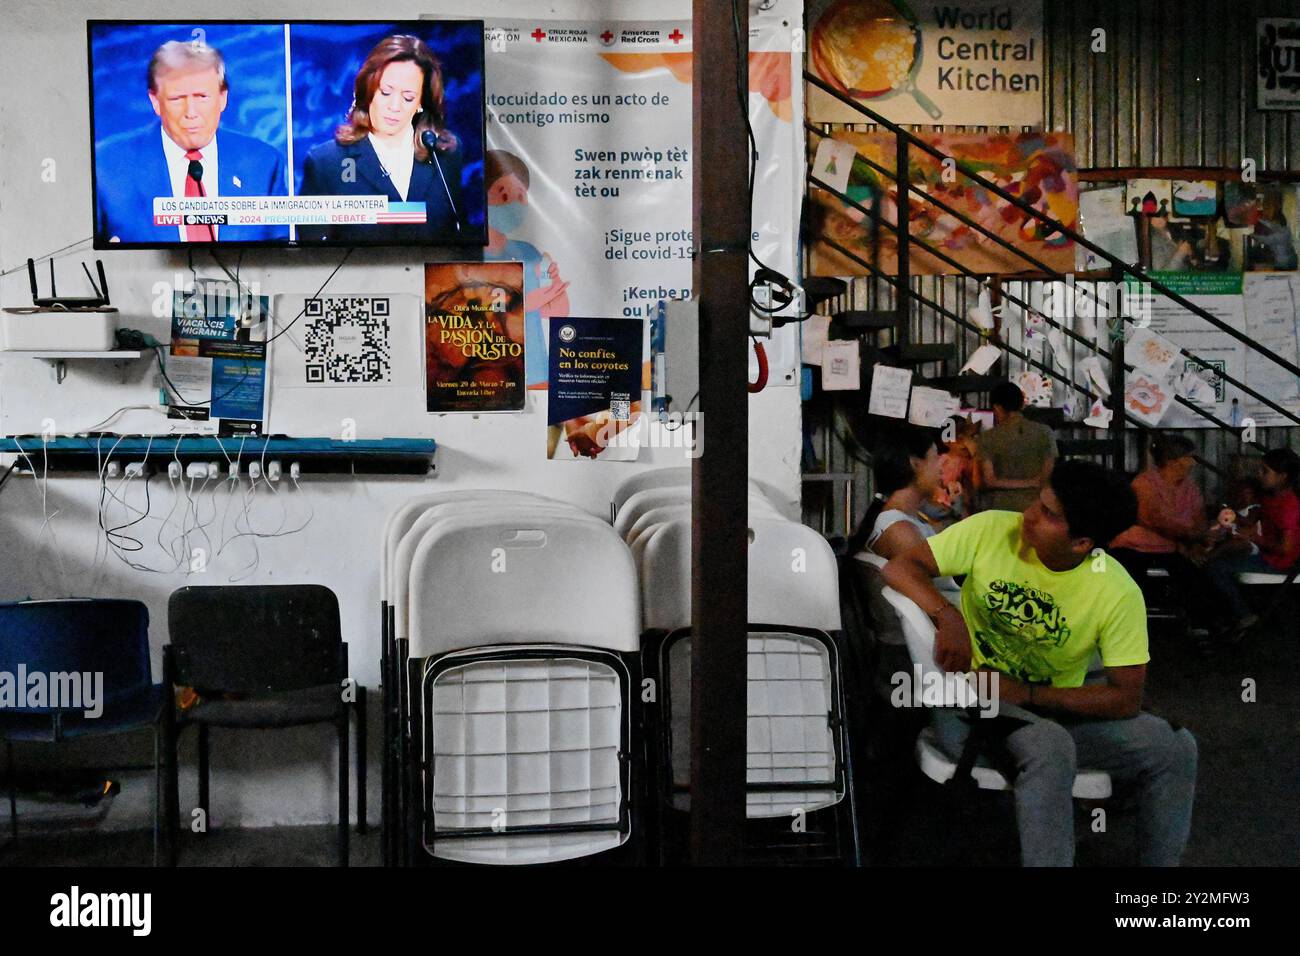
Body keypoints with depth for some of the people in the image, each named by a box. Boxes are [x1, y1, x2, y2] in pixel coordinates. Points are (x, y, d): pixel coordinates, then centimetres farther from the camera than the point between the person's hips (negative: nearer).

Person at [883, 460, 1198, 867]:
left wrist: (1028, 694, -21)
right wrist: (948, 616, -31)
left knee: (1174, 747, -13)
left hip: (1057, 711, 3)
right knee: (1050, 747, -34)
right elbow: (901, 567, -11)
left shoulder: (1119, 594, -12)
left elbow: (1126, 697, -12)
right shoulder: (992, 531, -12)